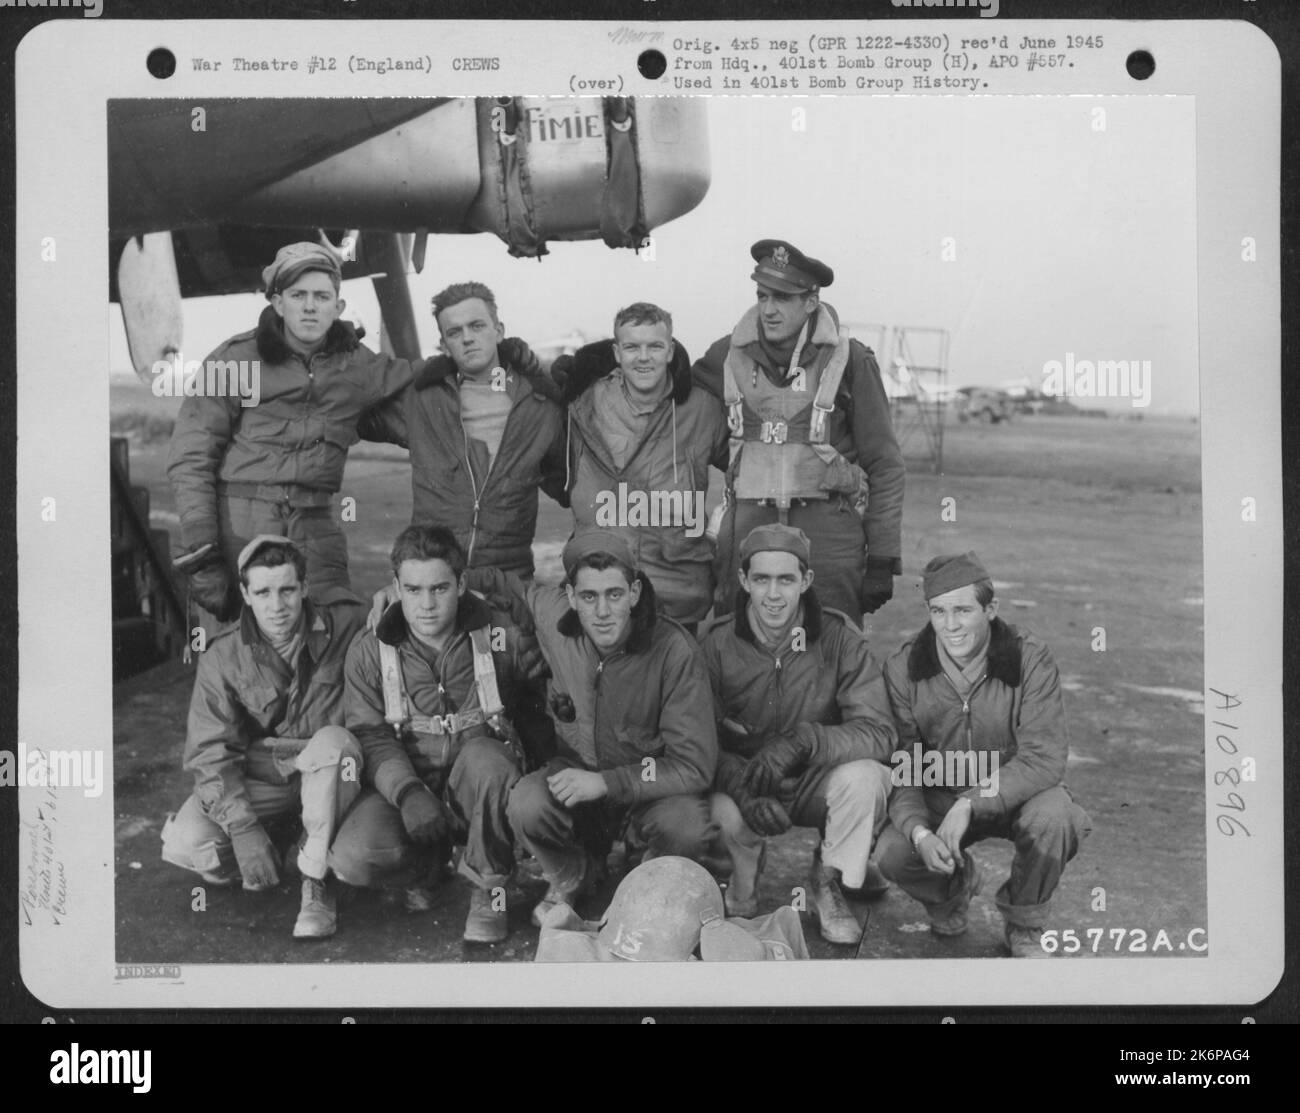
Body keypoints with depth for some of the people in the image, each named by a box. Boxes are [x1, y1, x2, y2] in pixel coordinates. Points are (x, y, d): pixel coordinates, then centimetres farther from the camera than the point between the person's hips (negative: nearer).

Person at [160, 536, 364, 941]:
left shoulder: (343, 627, -10)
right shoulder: (222, 657, -9)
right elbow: (210, 751, -11)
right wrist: (243, 827, -22)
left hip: (325, 771, -1)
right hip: (257, 775, 1)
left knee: (333, 741, -36)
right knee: (186, 843, -23)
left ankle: (315, 880, -23)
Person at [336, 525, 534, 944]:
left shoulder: (500, 636, -2)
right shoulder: (369, 652, -1)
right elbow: (371, 737, -7)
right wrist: (408, 792, -24)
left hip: (474, 789, -1)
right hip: (402, 785, 1)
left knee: (486, 757, -37)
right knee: (354, 857, -28)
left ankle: (489, 887, -15)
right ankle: (435, 862, 6)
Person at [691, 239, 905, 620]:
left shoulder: (849, 360, -1)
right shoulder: (729, 354, 7)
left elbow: (885, 465, 2)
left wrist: (883, 560, -2)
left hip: (828, 528, -2)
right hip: (746, 524, 3)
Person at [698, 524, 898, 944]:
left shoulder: (839, 638, -13)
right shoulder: (716, 643, -11)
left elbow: (880, 731, -20)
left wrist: (803, 740, -38)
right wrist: (743, 788, -34)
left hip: (818, 782, 1)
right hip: (743, 782, 0)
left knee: (864, 776, -31)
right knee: (722, 812, -33)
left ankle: (830, 881, -1)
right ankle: (742, 890, 4)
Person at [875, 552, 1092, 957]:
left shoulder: (1030, 660, -19)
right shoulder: (903, 669, -13)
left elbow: (1045, 757, -25)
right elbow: (901, 768, -12)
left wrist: (970, 803, -35)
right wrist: (919, 830, -32)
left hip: (1014, 794, -1)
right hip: (937, 797, 1)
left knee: (1052, 816, -34)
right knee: (891, 853, -25)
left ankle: (1024, 926, -4)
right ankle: (955, 885, 13)